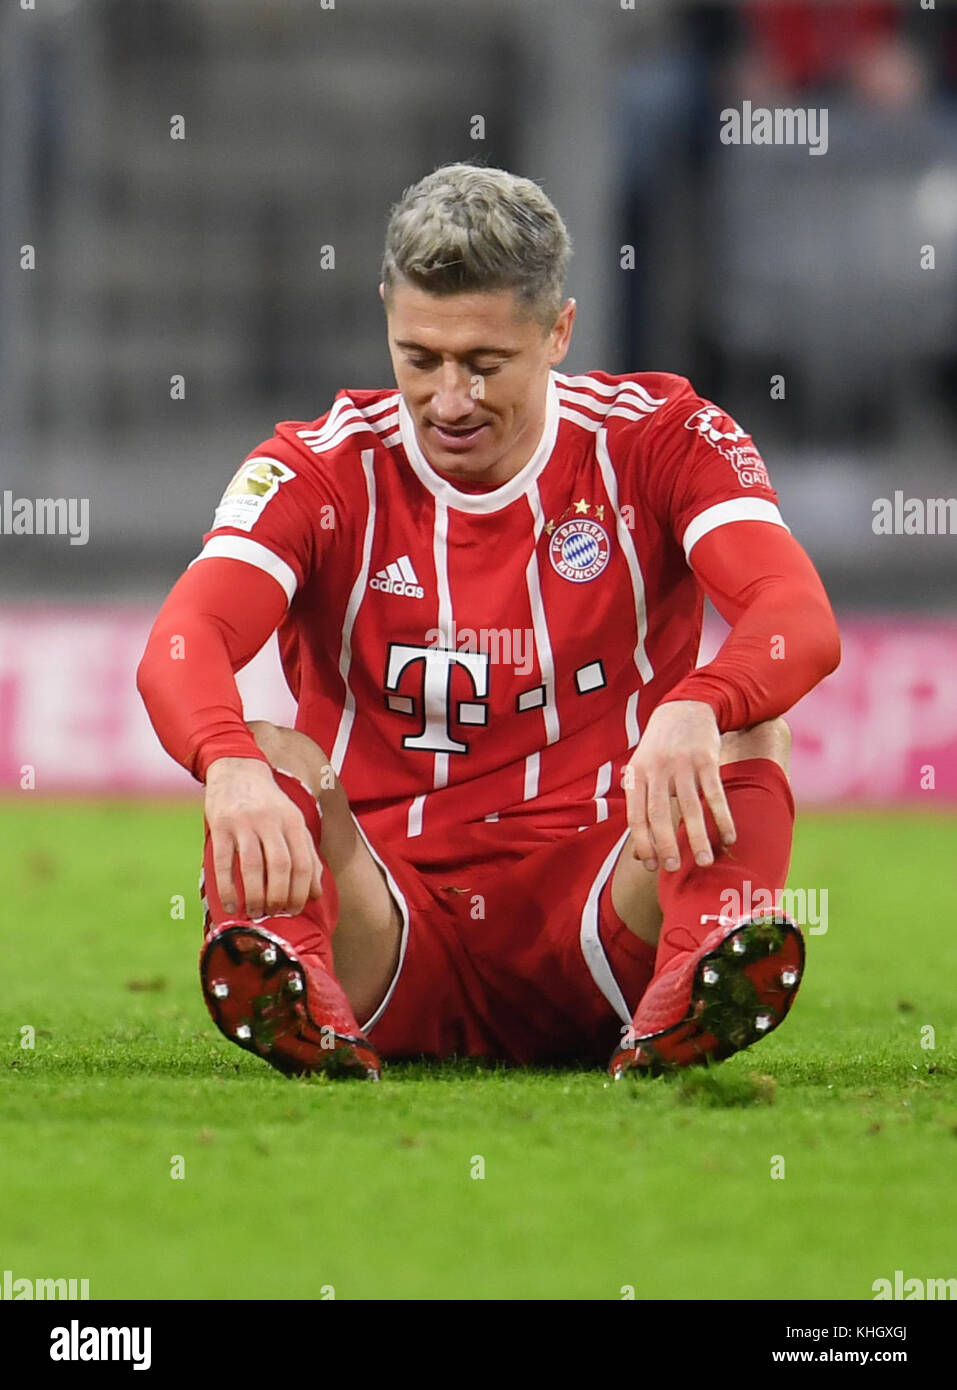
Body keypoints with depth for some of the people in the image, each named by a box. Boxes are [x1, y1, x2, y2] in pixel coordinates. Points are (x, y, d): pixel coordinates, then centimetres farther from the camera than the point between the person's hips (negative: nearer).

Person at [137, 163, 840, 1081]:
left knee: (750, 735, -22)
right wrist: (234, 768, -44)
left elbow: (801, 619, -19)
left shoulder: (656, 438, 0)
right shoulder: (322, 471, 0)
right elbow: (179, 645, -19)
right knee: (272, 755, -26)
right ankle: (297, 995, -57)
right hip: (390, 919, 0)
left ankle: (694, 988, -51)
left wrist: (696, 709, -43)